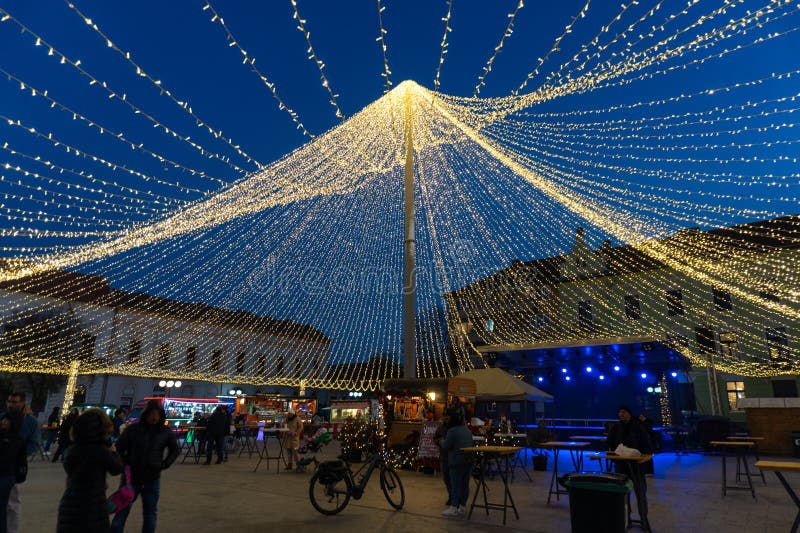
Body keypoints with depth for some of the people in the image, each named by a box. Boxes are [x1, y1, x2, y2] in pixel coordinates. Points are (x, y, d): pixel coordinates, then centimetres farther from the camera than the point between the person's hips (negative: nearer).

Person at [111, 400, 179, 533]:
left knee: (150, 513, 11)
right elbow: (118, 448, -1)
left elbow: (175, 450, 10)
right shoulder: (132, 429, -8)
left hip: (152, 480, 1)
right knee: (122, 511, 6)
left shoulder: (166, 432, -3)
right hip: (131, 477, -1)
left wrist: (164, 464, 1)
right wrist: (124, 465, -6)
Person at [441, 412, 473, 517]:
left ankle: (454, 508, -2)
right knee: (465, 484, 11)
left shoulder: (452, 431, -11)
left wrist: (442, 442, 7)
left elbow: (446, 447, -13)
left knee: (455, 484, -4)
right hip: (468, 460, 7)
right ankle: (463, 506, 17)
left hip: (457, 461, -7)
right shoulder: (467, 430, 13)